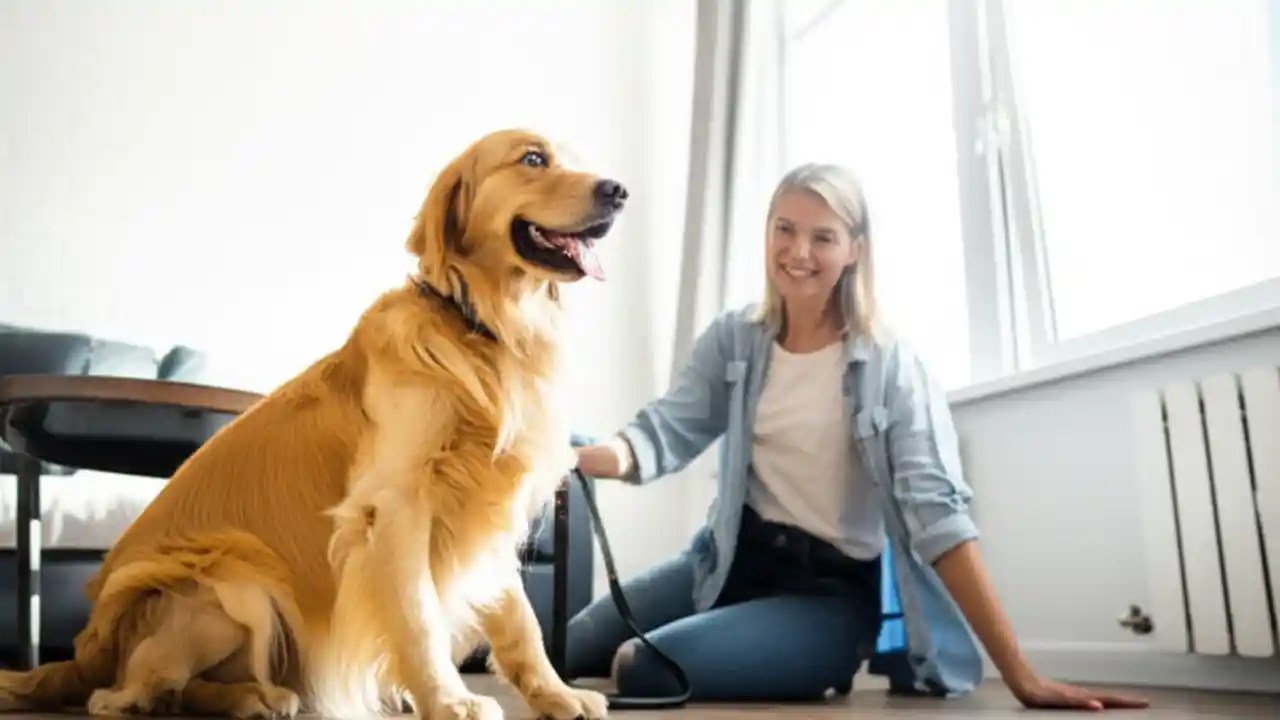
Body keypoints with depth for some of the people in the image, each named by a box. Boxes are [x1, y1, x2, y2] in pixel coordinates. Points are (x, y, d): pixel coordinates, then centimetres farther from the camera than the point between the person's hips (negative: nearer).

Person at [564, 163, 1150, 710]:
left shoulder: (890, 365, -12)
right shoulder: (731, 340, 0)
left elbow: (936, 512, -18)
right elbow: (663, 433, -11)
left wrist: (1022, 678, -23)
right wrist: (571, 456, -35)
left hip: (831, 591, -5)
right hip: (732, 560, 5)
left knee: (647, 670, -26)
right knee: (560, 653, 8)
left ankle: (809, 673, 4)